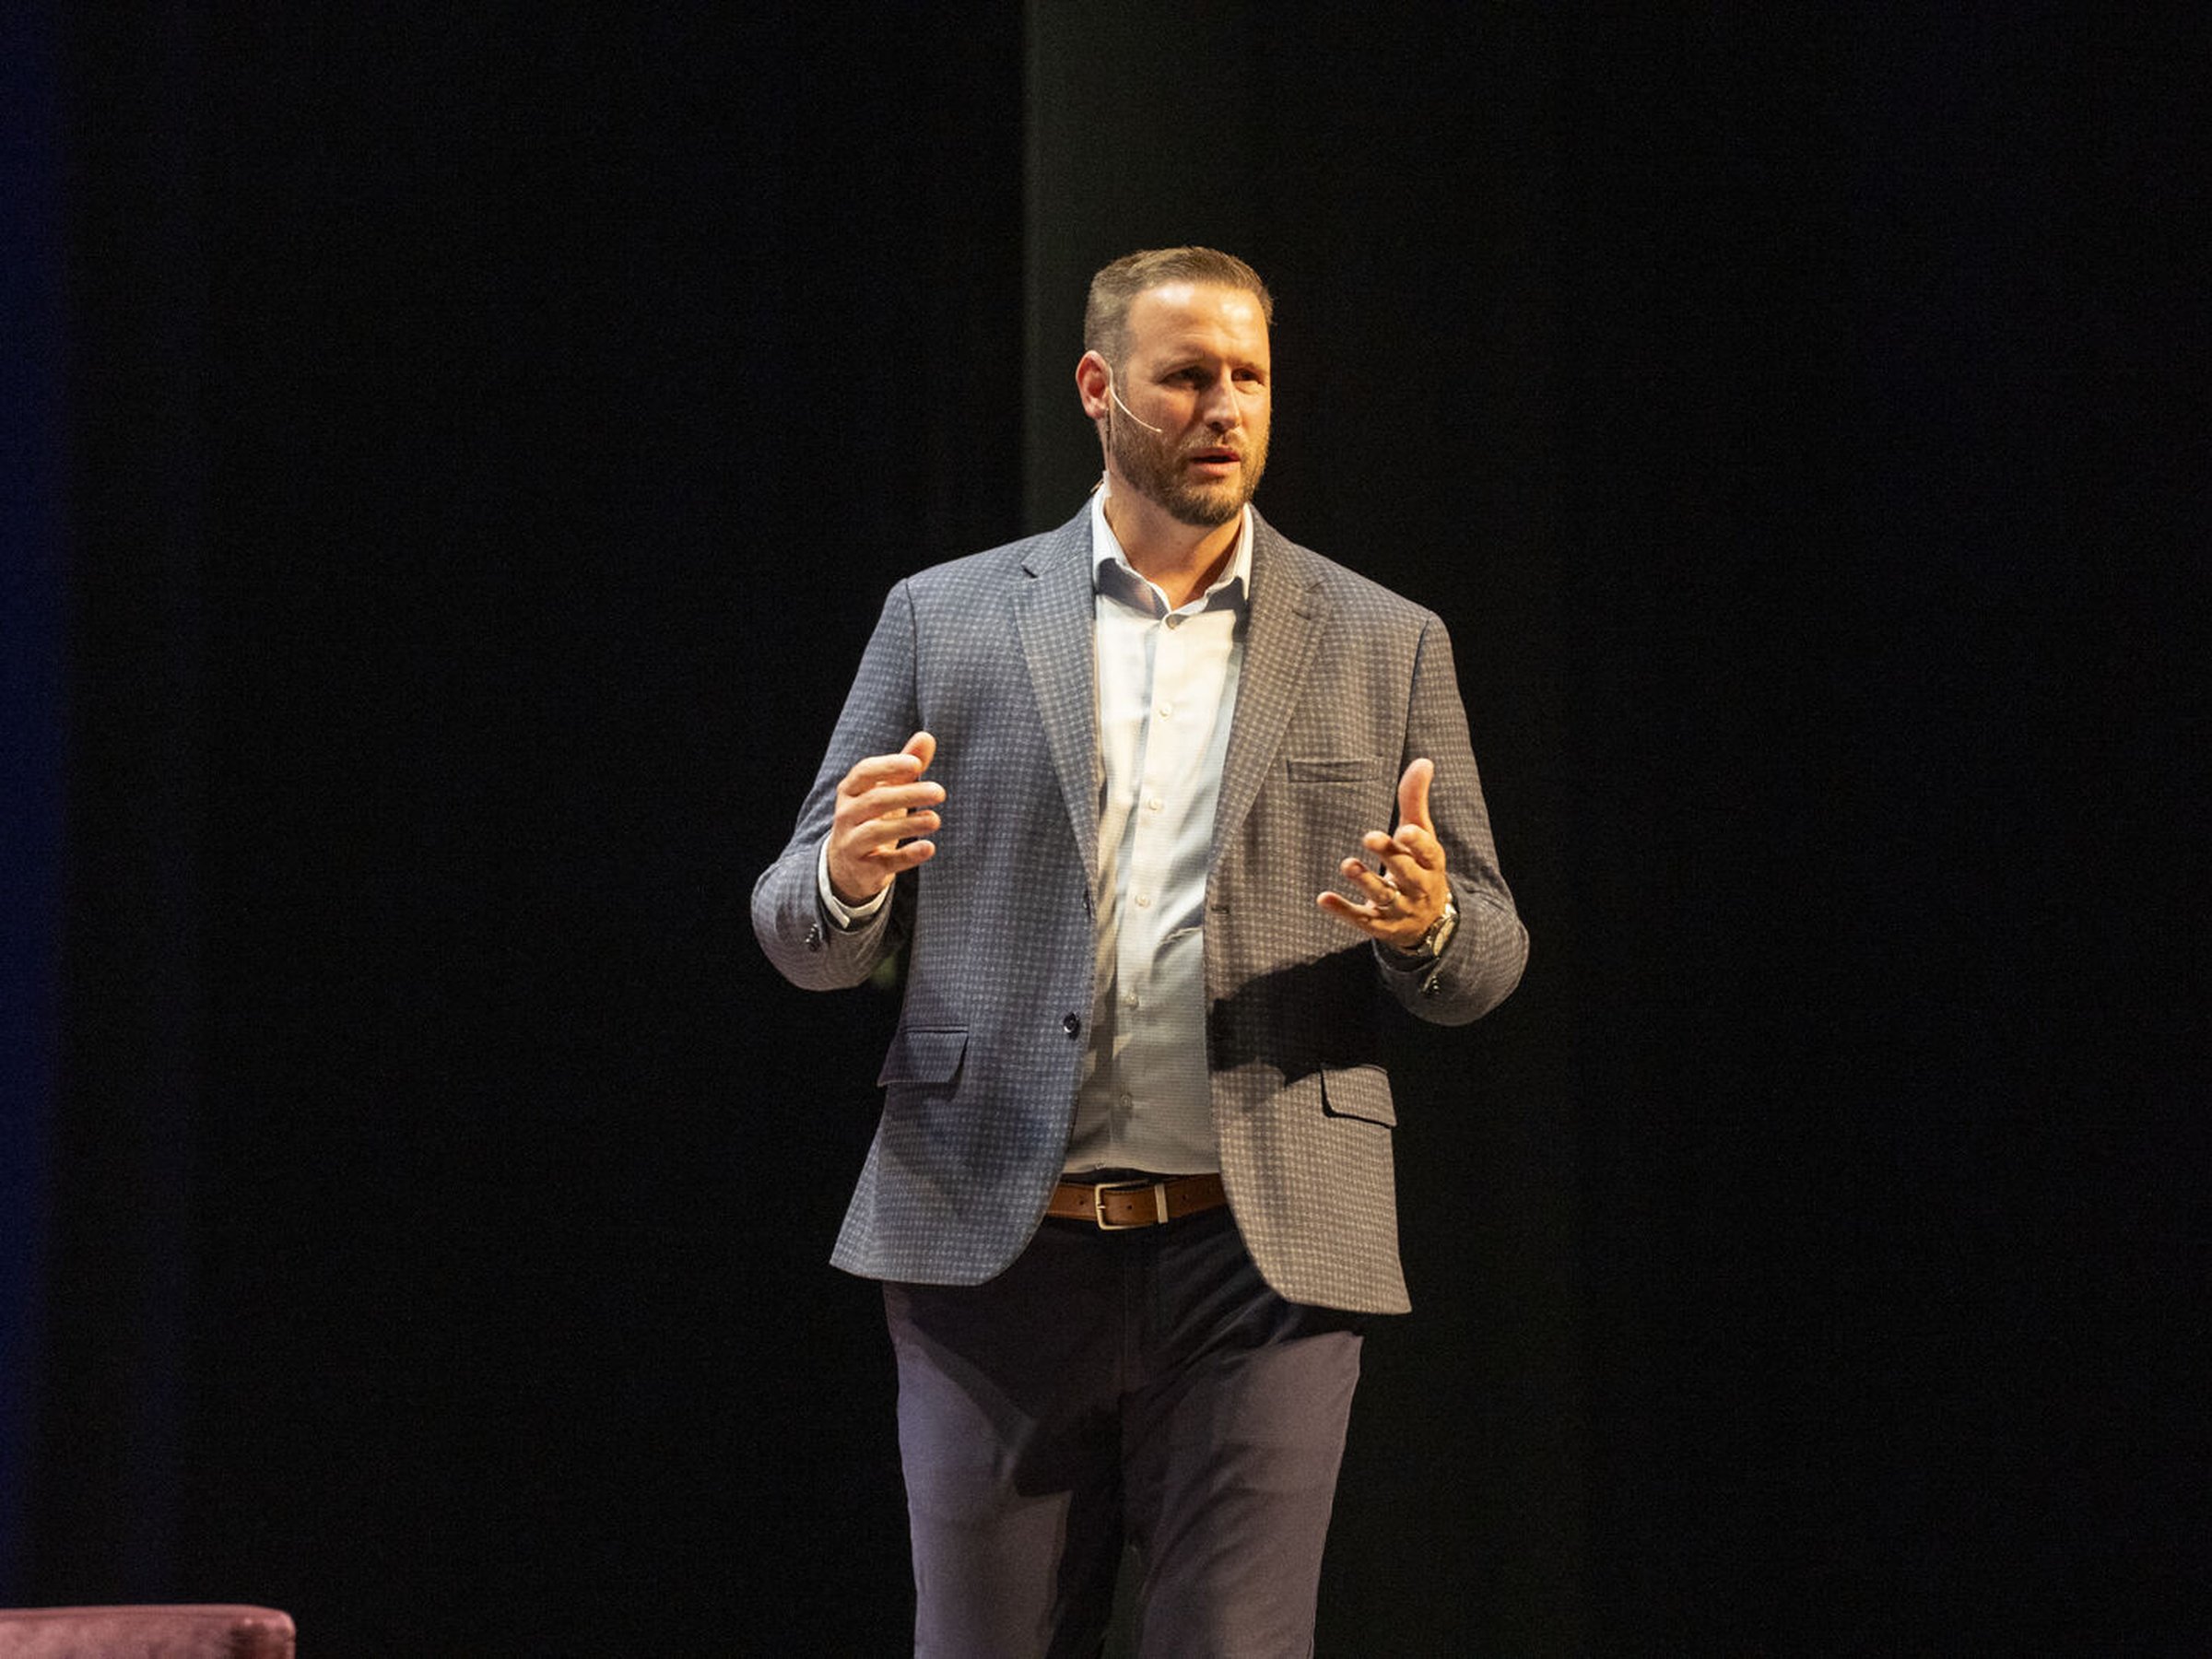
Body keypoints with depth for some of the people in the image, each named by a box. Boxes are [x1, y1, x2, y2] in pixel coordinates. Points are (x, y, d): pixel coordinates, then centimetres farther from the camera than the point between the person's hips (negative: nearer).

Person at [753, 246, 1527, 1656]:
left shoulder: (1385, 646, 9)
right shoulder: (945, 620, 9)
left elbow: (1487, 964, 10)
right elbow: (806, 942, 8)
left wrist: (1427, 919, -14)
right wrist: (849, 876, -16)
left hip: (1261, 1259, 0)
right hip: (997, 1252, 0)